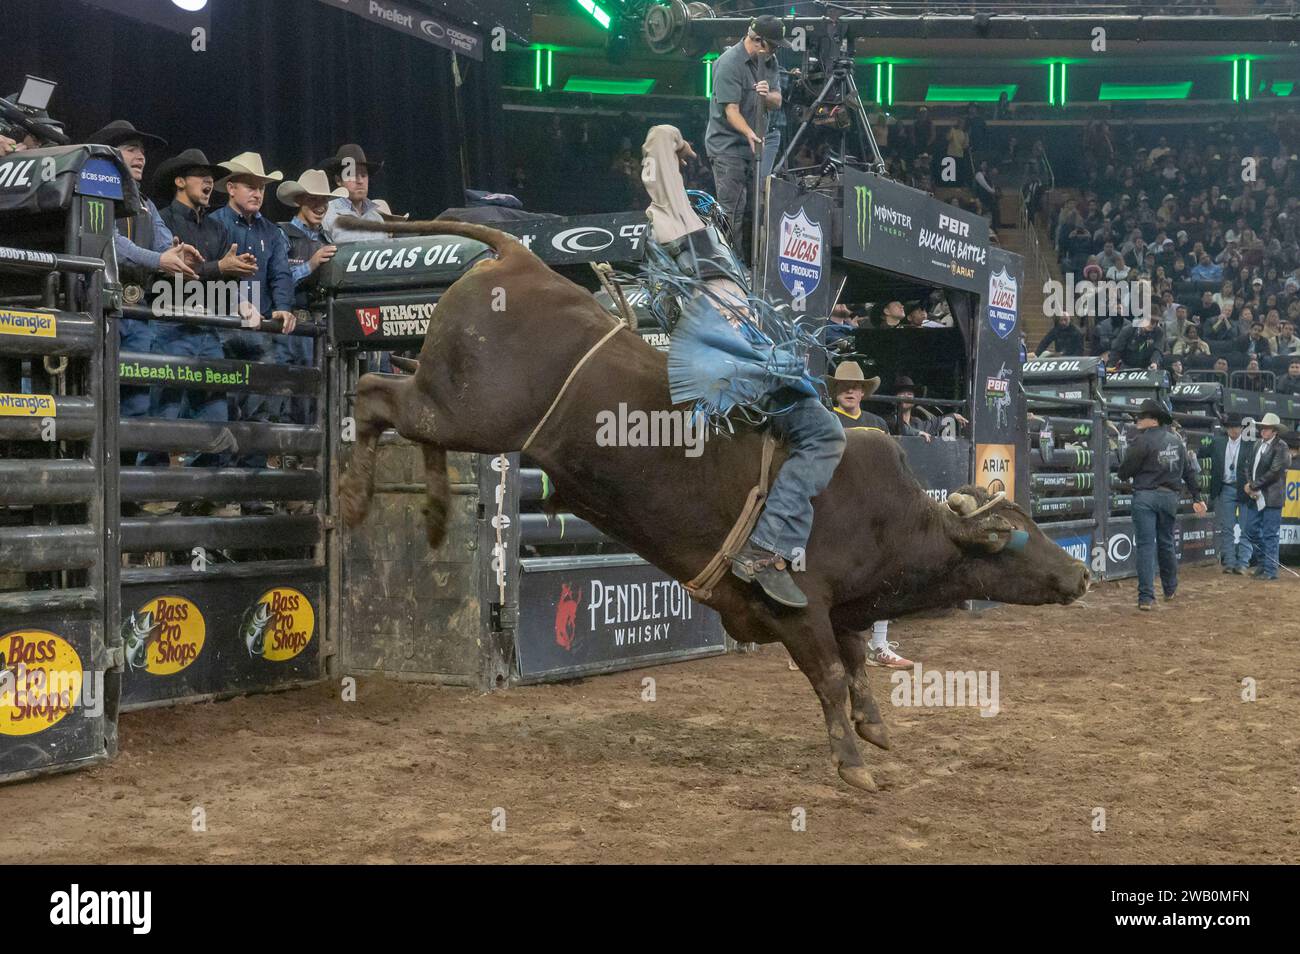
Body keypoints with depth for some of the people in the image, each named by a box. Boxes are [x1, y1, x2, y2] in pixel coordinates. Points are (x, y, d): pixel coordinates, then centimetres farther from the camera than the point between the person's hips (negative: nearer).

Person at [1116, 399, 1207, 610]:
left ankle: (1146, 597, -9)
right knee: (1166, 543, 20)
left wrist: (1124, 474, 12)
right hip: (1170, 497, 6)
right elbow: (1190, 470, 14)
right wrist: (1197, 497, 19)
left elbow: (1124, 472, -11)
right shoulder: (1177, 440, 9)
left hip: (1145, 497, -6)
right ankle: (1170, 590, 32)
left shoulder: (1143, 440, -13)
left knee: (1146, 545, -5)